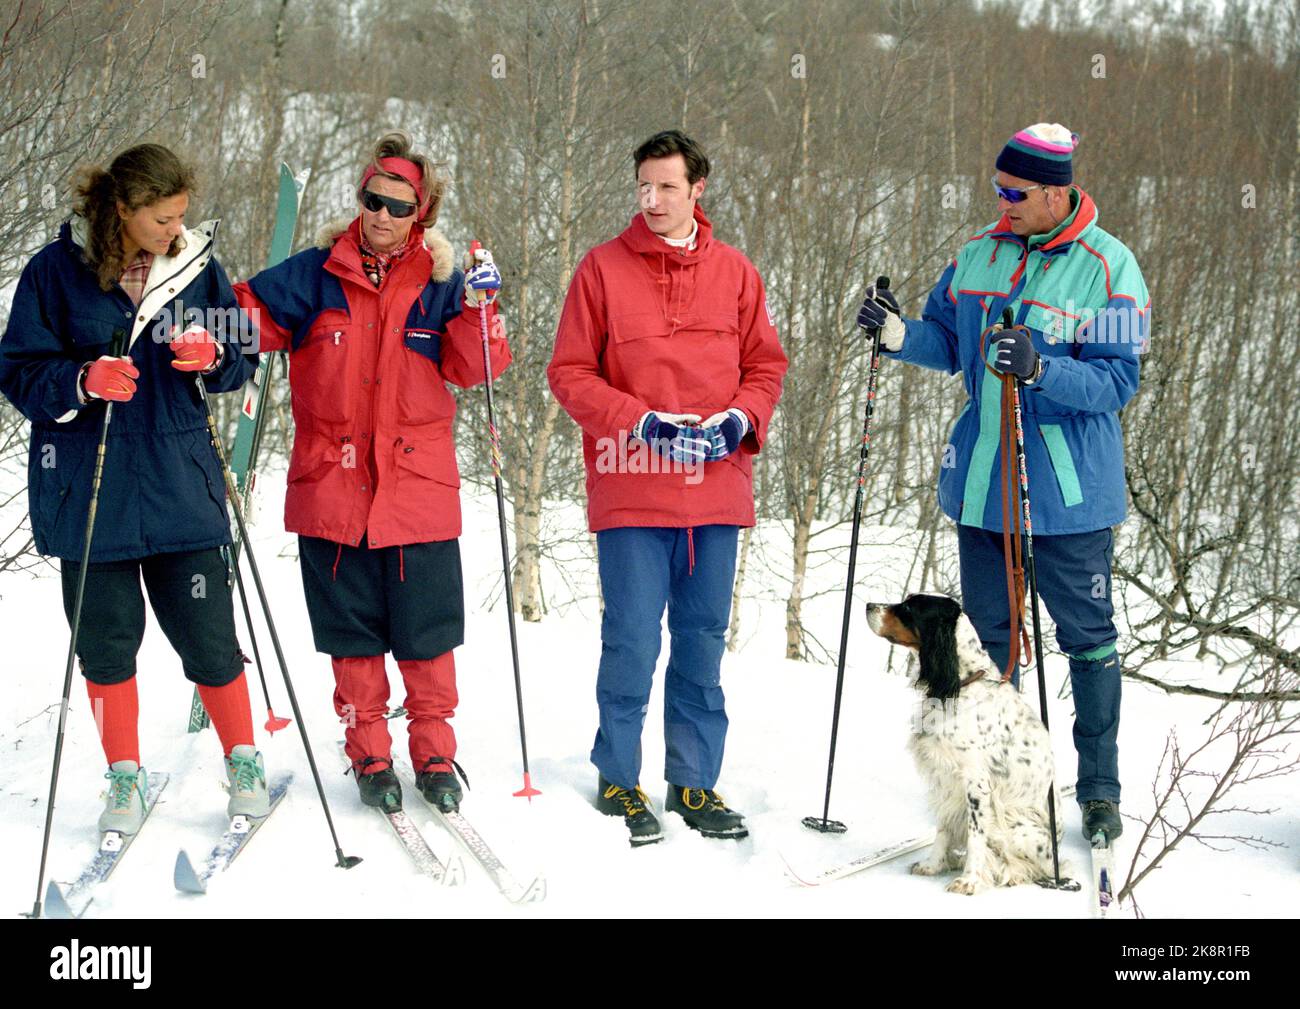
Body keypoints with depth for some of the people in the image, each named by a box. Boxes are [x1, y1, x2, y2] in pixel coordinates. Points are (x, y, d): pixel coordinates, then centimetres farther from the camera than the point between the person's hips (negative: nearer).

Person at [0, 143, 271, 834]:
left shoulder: (196, 265, 3)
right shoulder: (56, 271, -5)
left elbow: (237, 366, 11)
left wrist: (211, 357, -12)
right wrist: (84, 382, -22)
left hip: (179, 484, 1)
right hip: (87, 486, -1)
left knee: (207, 634, 1)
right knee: (107, 640, 6)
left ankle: (243, 763, 21)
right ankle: (125, 779, 22)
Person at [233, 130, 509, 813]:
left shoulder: (439, 282, 4)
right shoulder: (315, 275, 4)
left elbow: (472, 369, -2)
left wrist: (478, 309, -17)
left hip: (419, 487, 0)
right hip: (332, 487, 0)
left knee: (426, 634, 3)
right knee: (353, 632, 7)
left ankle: (434, 756, 18)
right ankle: (369, 758, 19)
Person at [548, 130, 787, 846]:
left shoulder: (734, 272, 9)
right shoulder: (603, 268, 0)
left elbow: (766, 364, 13)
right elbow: (570, 373, -1)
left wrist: (740, 419, -6)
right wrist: (640, 422, -13)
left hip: (716, 487, 3)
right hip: (631, 488, -3)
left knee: (702, 641, 10)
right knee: (632, 642, -2)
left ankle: (695, 781, 20)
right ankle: (618, 780, 12)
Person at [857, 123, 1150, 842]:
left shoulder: (1108, 267, -10)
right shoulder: (978, 255, 5)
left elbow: (1116, 381, -15)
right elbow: (949, 344, 14)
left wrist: (1041, 370, -31)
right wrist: (899, 334, -7)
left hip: (1069, 487, -5)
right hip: (981, 480, 5)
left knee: (1087, 636, 6)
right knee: (988, 635, 11)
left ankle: (1099, 788, 17)